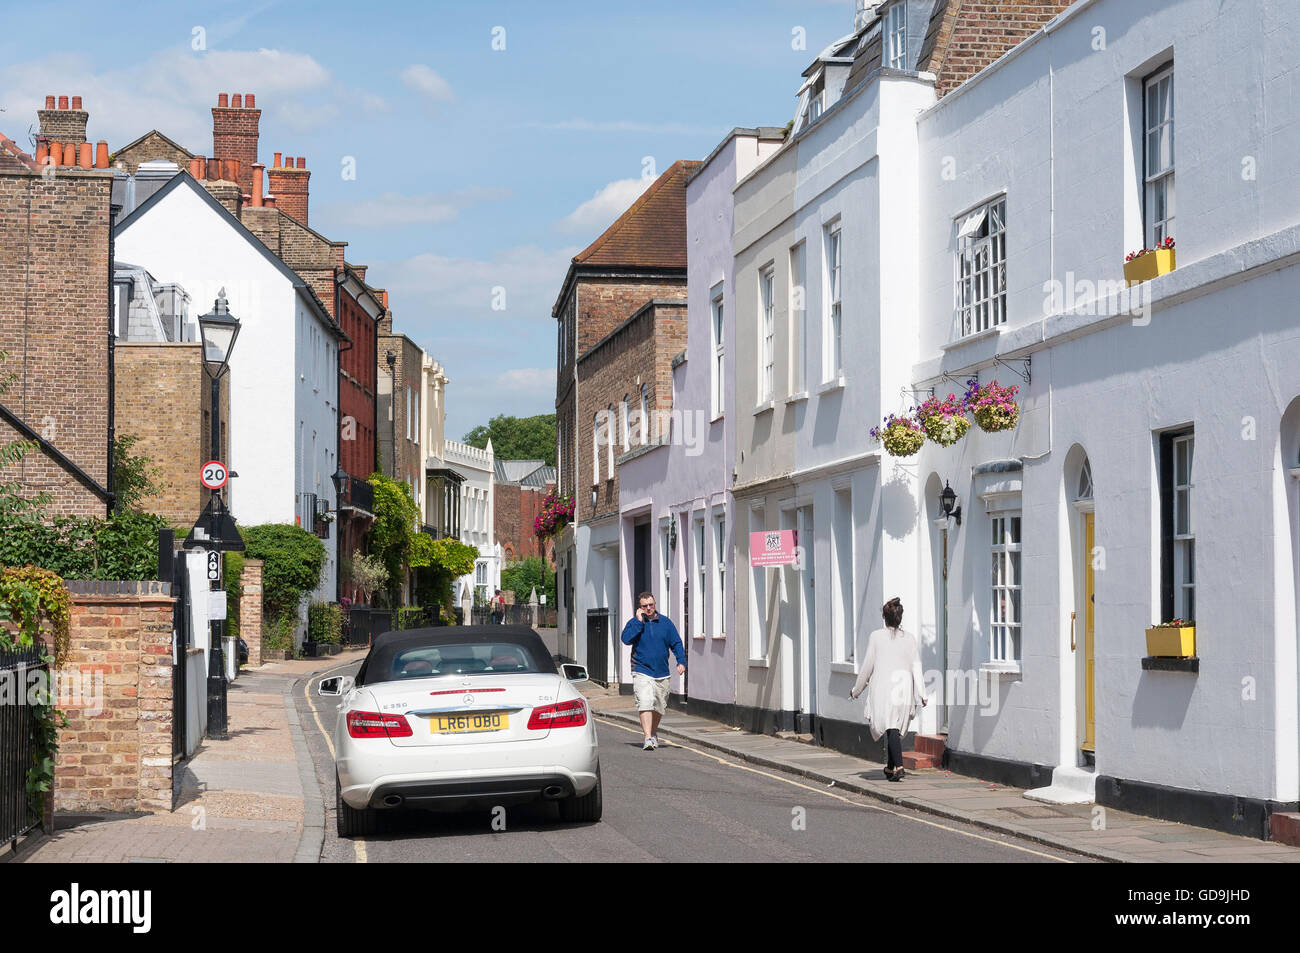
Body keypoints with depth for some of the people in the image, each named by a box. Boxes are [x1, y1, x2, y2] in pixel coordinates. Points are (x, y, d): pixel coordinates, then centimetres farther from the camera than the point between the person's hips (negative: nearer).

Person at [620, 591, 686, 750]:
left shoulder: (665, 622, 6)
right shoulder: (634, 623, 0)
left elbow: (676, 643, 7)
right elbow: (626, 639, -16)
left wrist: (681, 662, -6)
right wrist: (639, 621, -16)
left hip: (662, 673, 3)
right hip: (642, 673, -3)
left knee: (659, 707, 15)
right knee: (645, 704, -20)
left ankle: (654, 733, 37)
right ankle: (648, 738, -24)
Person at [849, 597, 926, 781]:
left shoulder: (877, 636, -3)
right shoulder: (909, 638, 4)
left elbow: (868, 665, 1)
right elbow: (916, 666, 0)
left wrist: (857, 690, 12)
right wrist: (920, 693, 0)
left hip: (883, 688, -3)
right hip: (904, 688, 3)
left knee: (891, 728, -7)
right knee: (897, 728, 16)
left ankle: (899, 766, -24)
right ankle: (890, 767, 25)